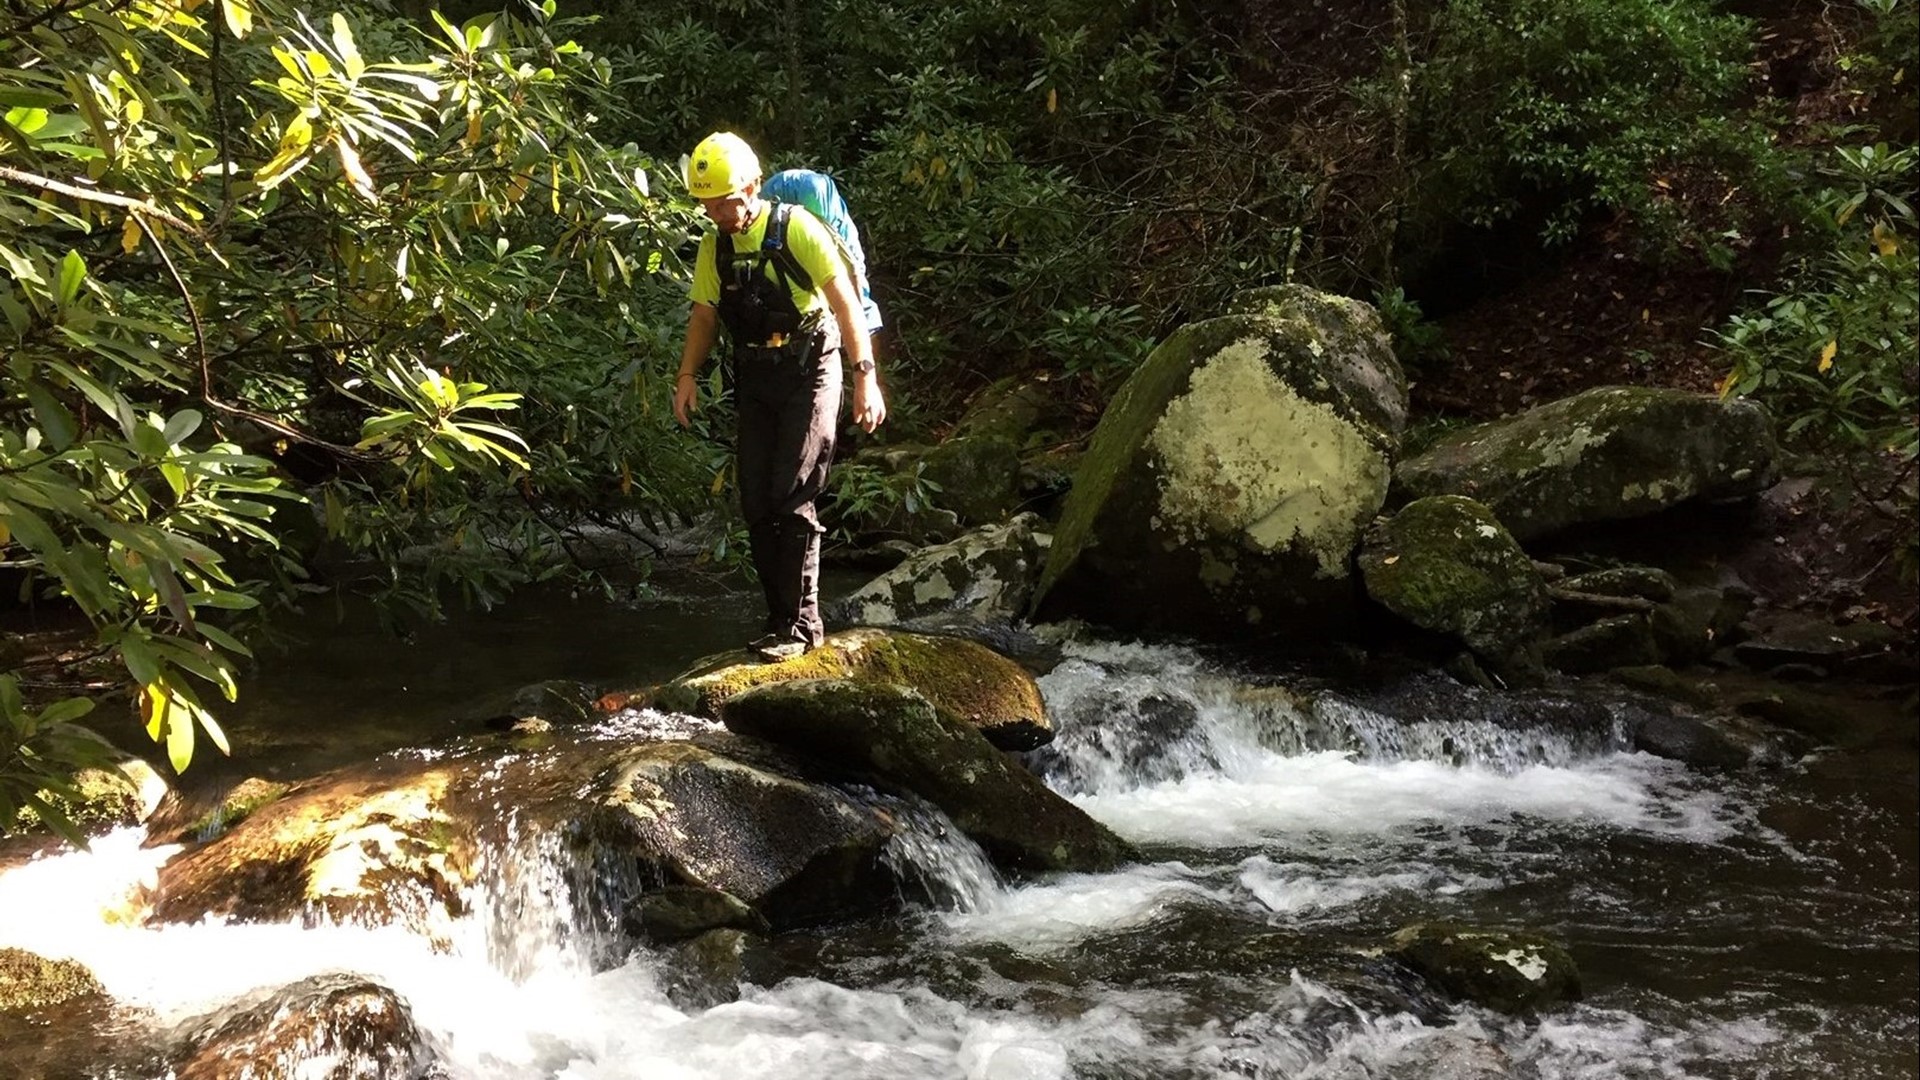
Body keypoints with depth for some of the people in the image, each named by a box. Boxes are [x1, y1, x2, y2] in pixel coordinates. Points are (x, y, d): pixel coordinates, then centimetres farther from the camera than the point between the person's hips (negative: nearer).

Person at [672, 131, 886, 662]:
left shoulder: (796, 229, -12)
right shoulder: (714, 247, 7)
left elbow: (845, 302, -14)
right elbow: (704, 315, 14)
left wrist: (865, 377, -20)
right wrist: (688, 375, -2)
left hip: (808, 370, -6)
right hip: (754, 379, 6)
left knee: (792, 499, -14)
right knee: (756, 505, 3)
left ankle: (801, 623, -9)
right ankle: (782, 618, 11)